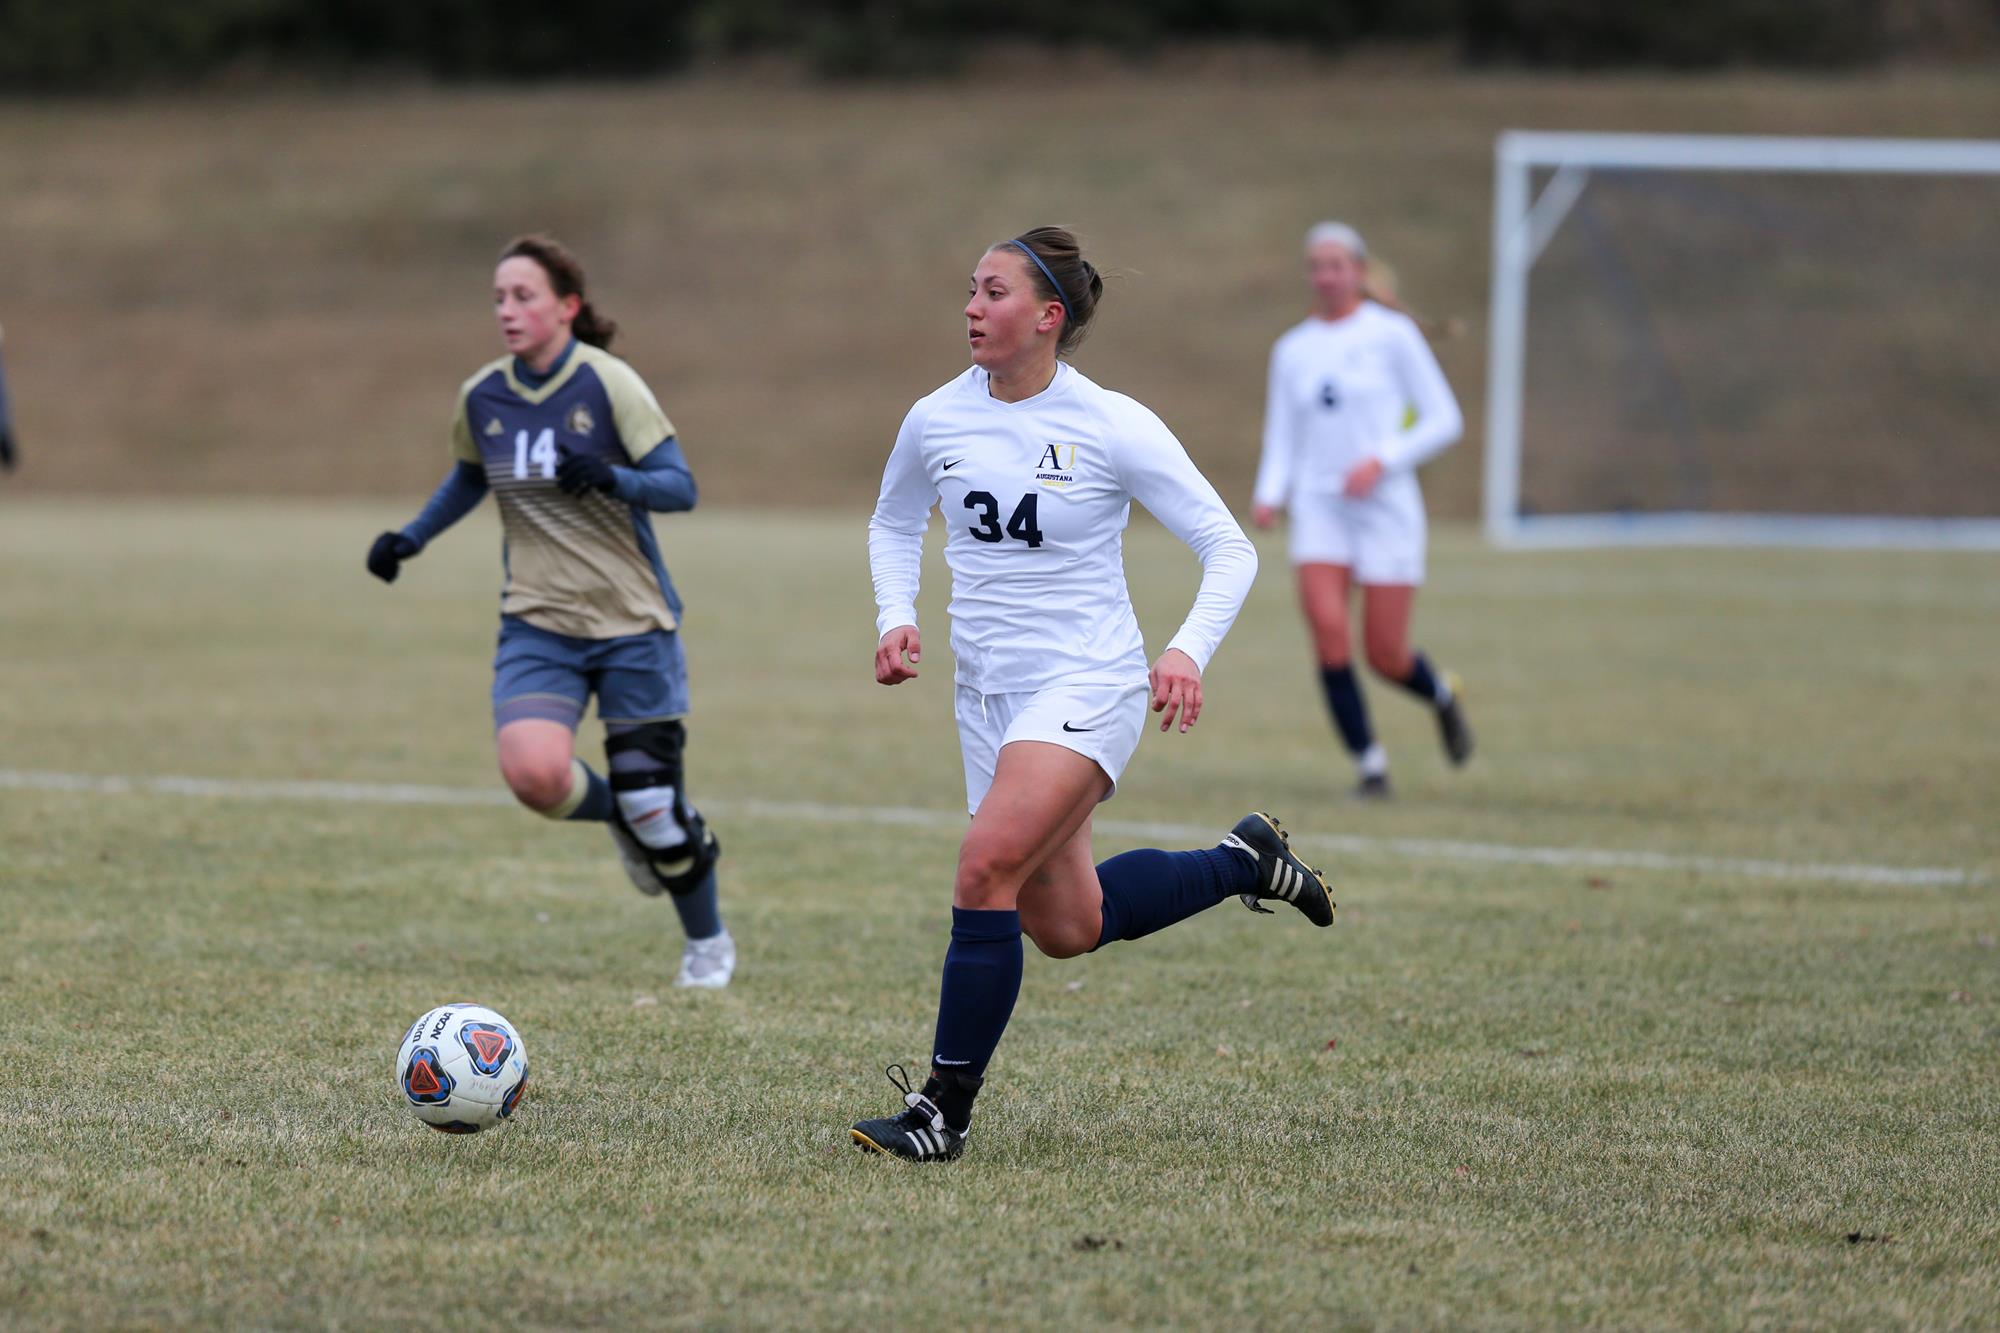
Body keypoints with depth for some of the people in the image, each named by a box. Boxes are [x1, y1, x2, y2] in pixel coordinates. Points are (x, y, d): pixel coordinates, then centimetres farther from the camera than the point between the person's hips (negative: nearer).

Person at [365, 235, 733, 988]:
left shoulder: (608, 385, -12)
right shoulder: (481, 397, 2)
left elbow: (680, 487, -14)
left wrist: (610, 479, -32)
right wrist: (413, 537, 11)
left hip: (631, 622, -3)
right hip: (538, 624, 3)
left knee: (650, 800, -1)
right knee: (533, 772, -22)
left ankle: (708, 943, 25)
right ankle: (618, 818, 13)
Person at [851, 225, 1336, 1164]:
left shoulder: (1114, 428, -11)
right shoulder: (936, 420, 2)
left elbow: (1228, 549, -6)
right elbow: (894, 524, 22)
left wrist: (1188, 651, -23)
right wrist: (896, 618, 3)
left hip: (1087, 687, -6)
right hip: (988, 692, 6)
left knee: (985, 870, -24)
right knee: (1065, 927, 11)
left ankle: (945, 1111, -15)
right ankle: (1244, 860, 35)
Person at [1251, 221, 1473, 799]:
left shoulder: (1392, 334, -2)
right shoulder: (1293, 350, 10)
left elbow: (1444, 420, -2)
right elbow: (1282, 440, 13)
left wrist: (1382, 460, -15)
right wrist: (1269, 495, -6)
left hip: (1386, 506, -3)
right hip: (1318, 507, 3)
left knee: (1385, 656, -3)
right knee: (1328, 628, -18)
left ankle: (1441, 694, 33)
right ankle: (1371, 766, -7)